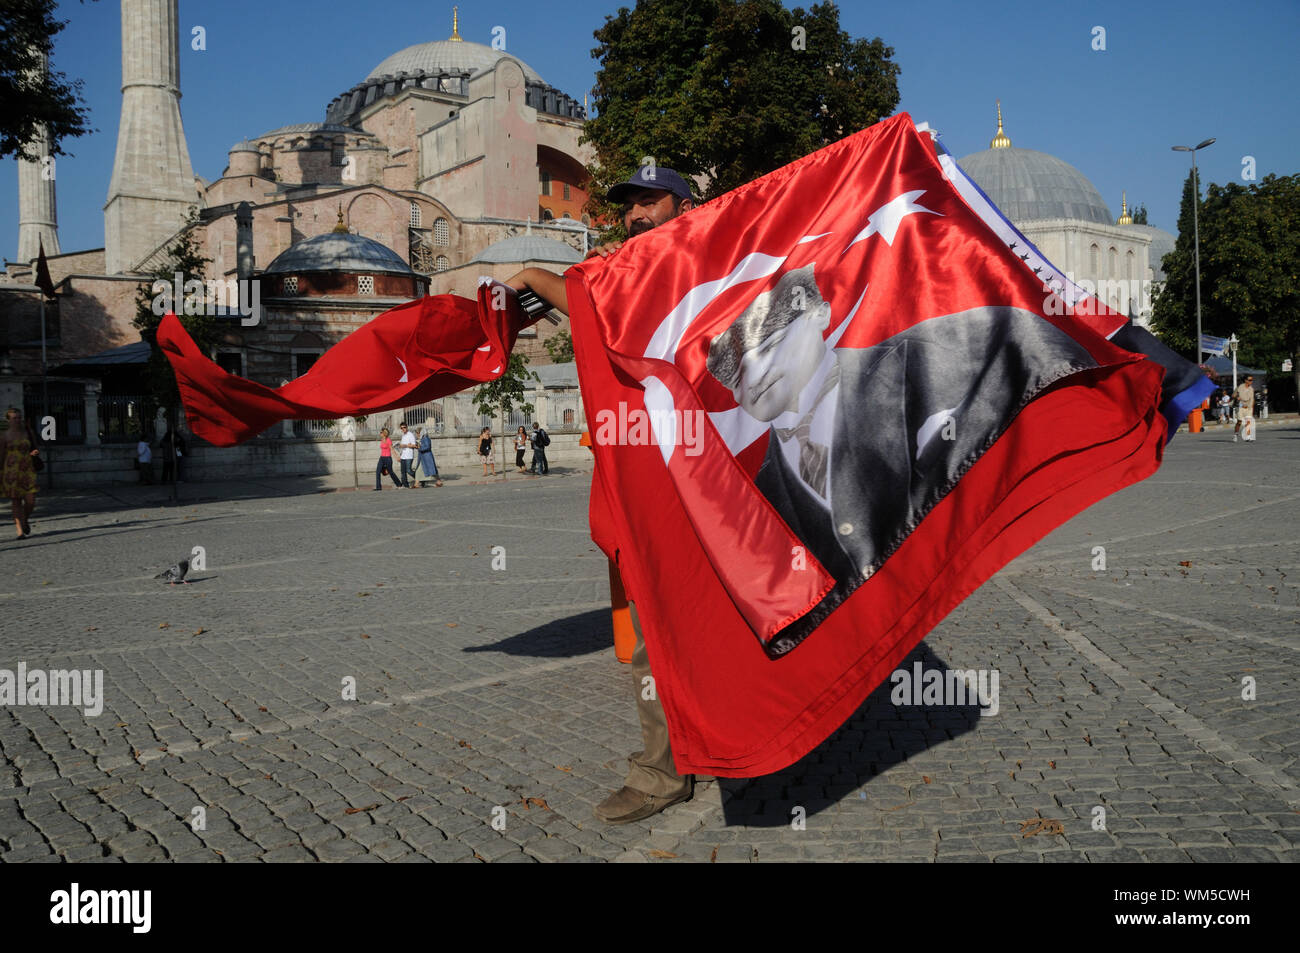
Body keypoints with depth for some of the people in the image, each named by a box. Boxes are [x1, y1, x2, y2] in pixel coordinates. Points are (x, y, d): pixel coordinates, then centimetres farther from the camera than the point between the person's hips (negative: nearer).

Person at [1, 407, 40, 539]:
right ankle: (20, 530, 6)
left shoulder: (28, 433, 6)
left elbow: (36, 449, 14)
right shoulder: (4, 436, 2)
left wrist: (35, 452, -11)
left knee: (31, 500, -8)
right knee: (16, 501, 0)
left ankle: (26, 519, 24)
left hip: (28, 470, 1)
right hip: (11, 472, -1)